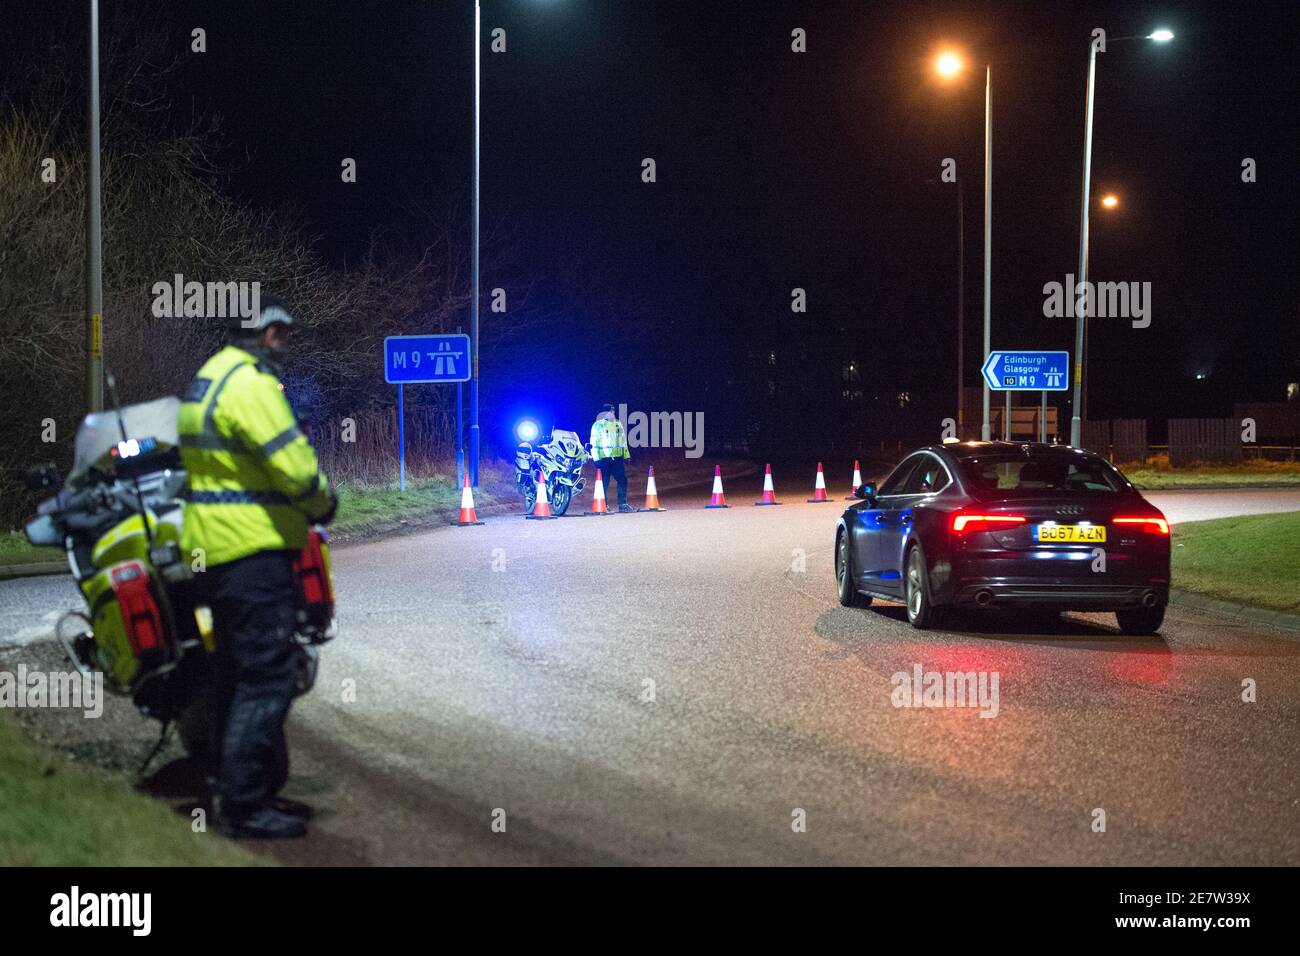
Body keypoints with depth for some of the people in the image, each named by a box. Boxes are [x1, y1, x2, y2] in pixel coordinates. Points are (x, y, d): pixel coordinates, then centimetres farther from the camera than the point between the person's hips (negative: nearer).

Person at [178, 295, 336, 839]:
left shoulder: (207, 379, 16)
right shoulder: (251, 383, -16)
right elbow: (295, 467, -21)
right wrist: (323, 504, -1)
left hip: (211, 547, 10)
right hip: (255, 549, -10)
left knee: (235, 673, 19)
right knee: (268, 677, -8)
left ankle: (228, 788, 27)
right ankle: (245, 804, -7)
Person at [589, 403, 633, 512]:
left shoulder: (618, 424, 16)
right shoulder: (598, 425, 0)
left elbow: (623, 441, 22)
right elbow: (594, 443, -3)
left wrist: (626, 456, 17)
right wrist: (596, 458, -11)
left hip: (618, 457, 5)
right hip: (604, 457, -5)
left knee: (623, 479, -2)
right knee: (604, 482, -3)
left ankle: (623, 504, 4)